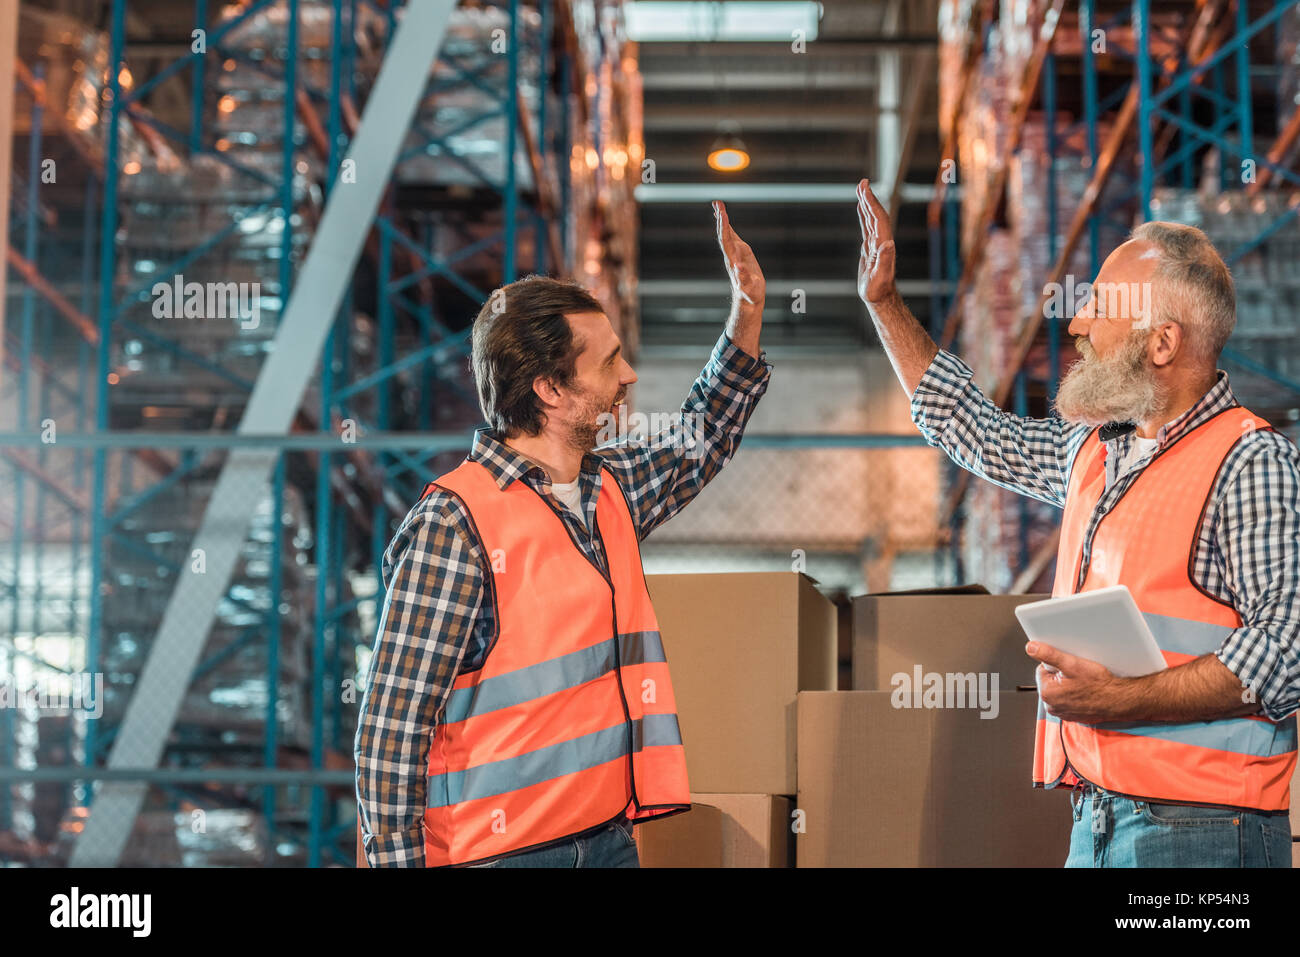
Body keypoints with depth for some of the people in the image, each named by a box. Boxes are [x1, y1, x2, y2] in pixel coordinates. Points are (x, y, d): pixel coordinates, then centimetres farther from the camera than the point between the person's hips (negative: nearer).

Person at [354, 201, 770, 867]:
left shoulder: (610, 489, 8)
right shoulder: (454, 524, -16)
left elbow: (698, 444, 30)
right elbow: (391, 730, -16)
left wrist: (747, 312, 23)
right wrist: (401, 862, -19)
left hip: (610, 837, 7)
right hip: (503, 849, -7)